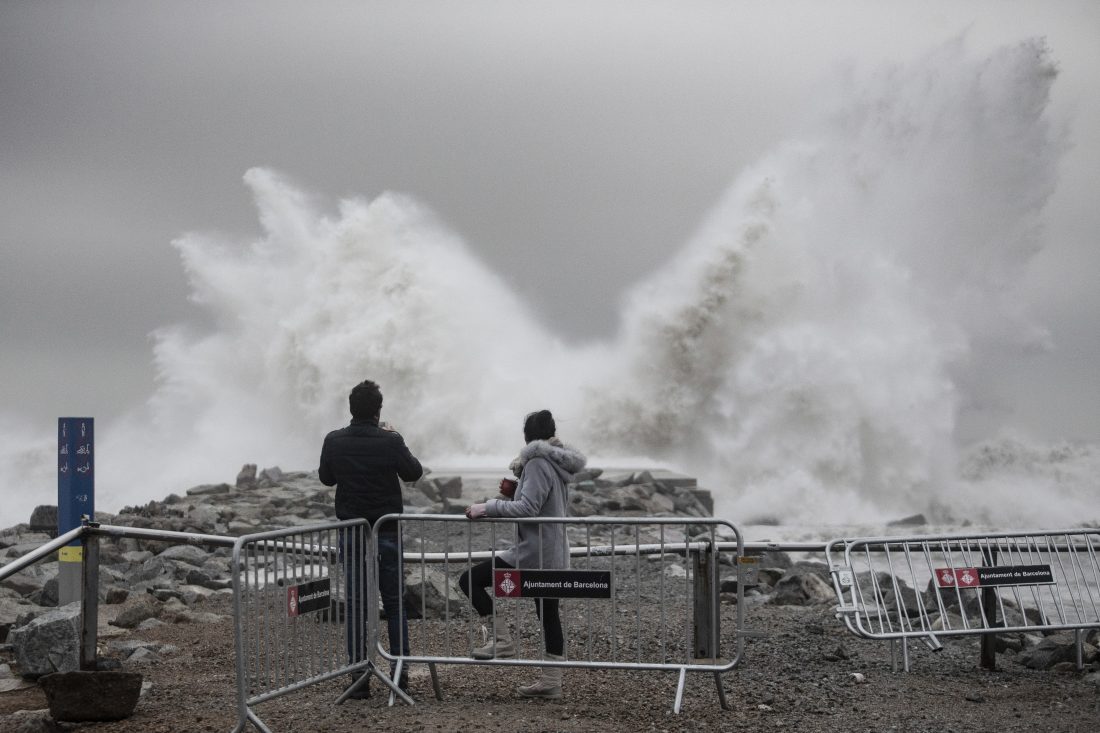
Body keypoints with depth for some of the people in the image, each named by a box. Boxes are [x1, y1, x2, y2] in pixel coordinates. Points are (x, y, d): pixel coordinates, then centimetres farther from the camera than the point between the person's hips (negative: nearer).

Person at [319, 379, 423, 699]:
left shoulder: (334, 441, -8)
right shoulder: (391, 442, -13)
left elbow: (326, 478, 8)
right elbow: (414, 472, 4)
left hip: (351, 534, 1)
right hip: (387, 531, -1)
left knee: (355, 606, 6)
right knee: (394, 603, 10)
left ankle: (359, 679, 4)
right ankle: (400, 674, 11)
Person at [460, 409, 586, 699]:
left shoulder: (538, 463, -14)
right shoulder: (559, 464, 16)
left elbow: (528, 507, -24)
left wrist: (487, 508, -21)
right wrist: (512, 493, 17)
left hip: (534, 552, -10)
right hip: (554, 555, 10)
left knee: (470, 580, -7)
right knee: (549, 616, 12)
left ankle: (502, 642, -10)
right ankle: (551, 681, 14)